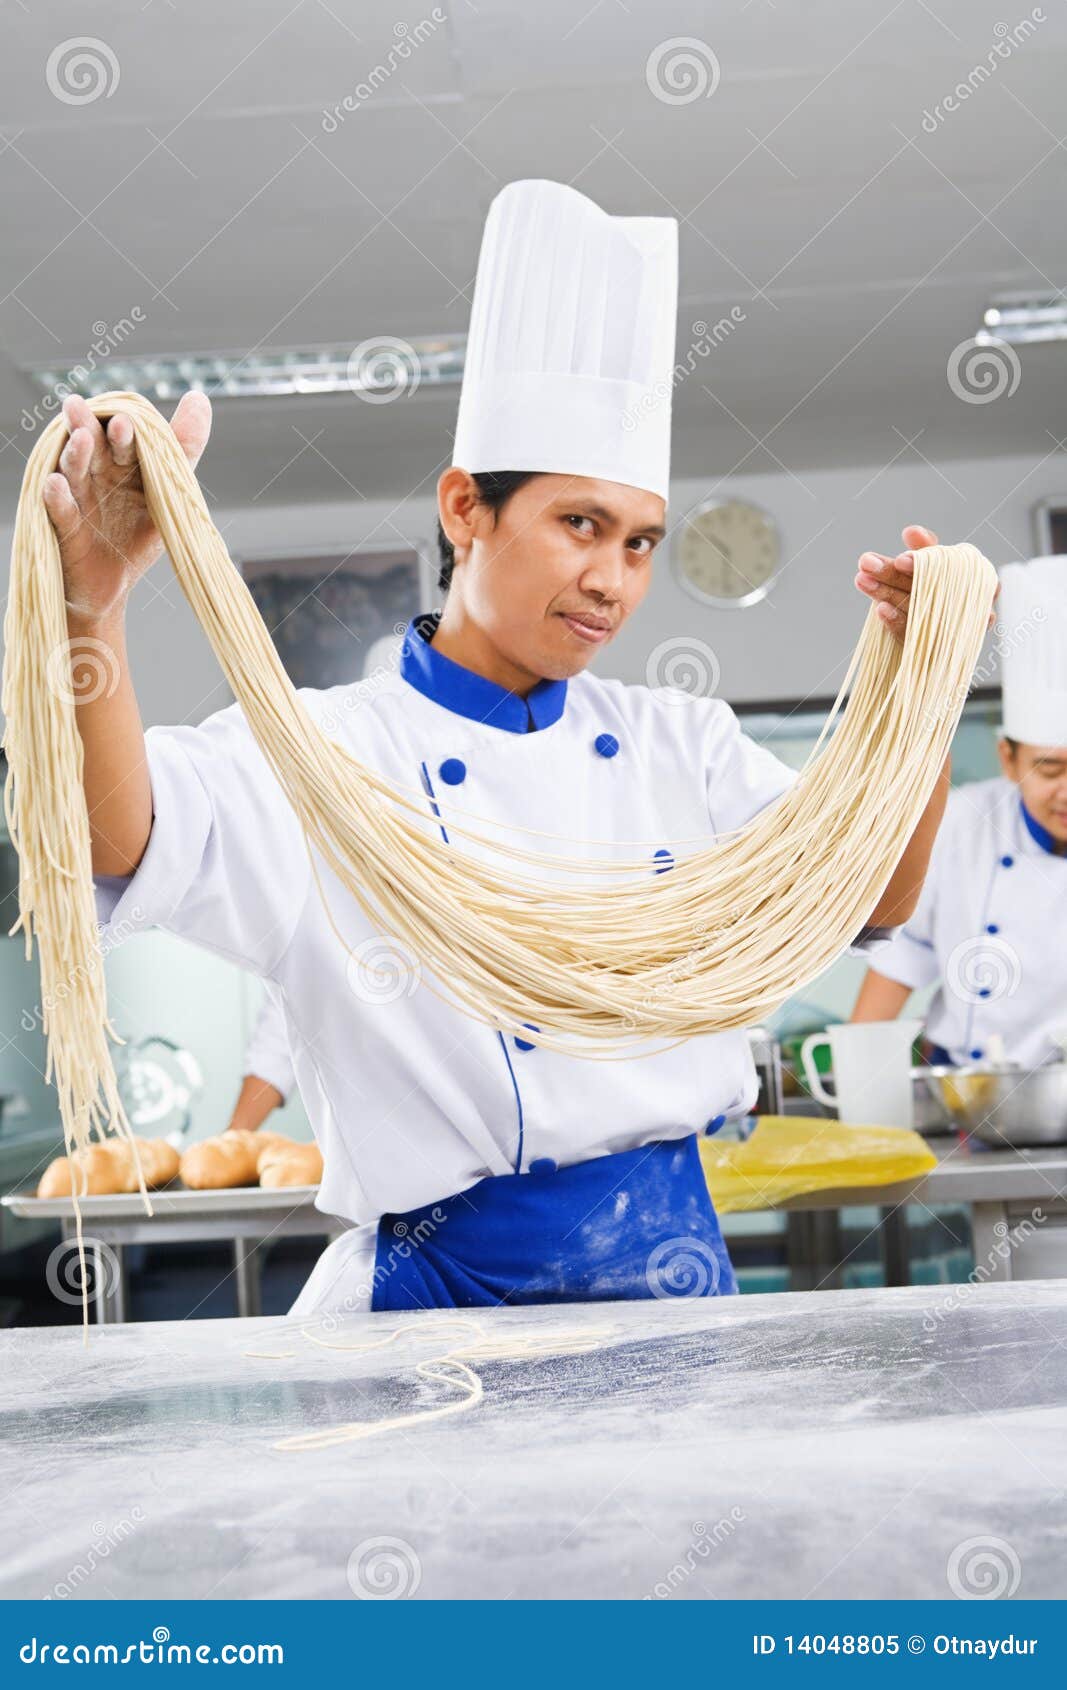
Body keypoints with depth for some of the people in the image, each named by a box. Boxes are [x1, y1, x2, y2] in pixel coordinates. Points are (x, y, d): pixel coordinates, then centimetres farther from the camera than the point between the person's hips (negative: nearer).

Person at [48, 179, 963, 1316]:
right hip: (450, 1283, -3)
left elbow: (869, 899, 5)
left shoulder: (678, 743, 10)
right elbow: (119, 842, -22)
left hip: (673, 1261, 4)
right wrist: (93, 605, -39)